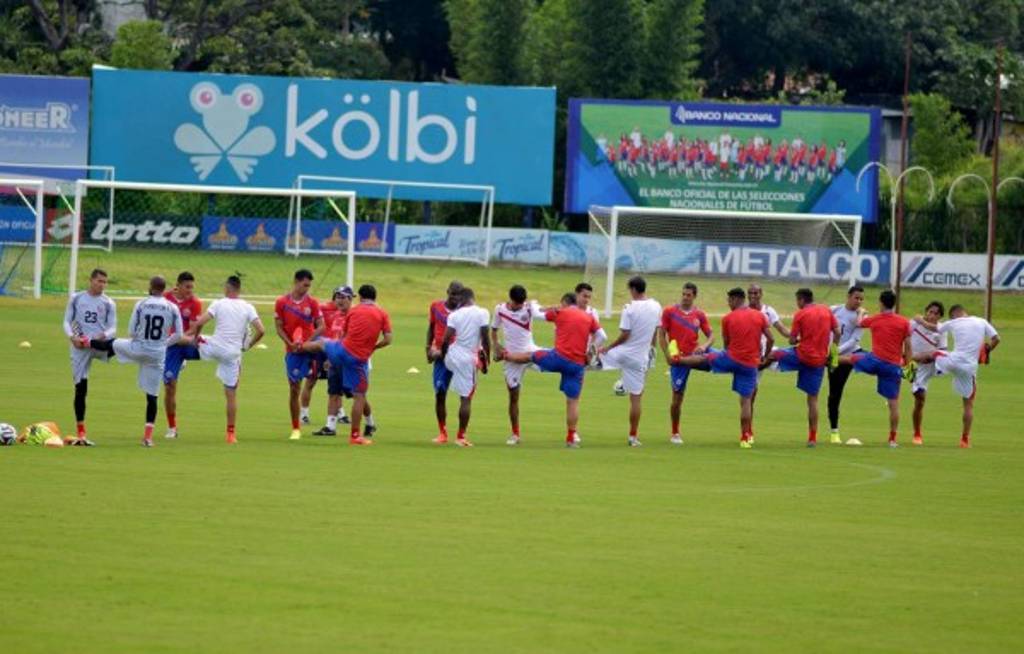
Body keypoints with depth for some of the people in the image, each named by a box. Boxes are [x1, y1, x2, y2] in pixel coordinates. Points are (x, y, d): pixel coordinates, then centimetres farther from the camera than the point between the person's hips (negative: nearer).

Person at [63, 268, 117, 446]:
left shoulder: (108, 303, 3)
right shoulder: (76, 299, 6)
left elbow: (112, 328, 1)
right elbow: (67, 321, 7)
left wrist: (104, 335, -23)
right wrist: (72, 337, -14)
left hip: (100, 344, 0)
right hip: (80, 347, 0)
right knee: (80, 388, 2)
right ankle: (80, 433, 8)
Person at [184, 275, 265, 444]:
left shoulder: (218, 304, -4)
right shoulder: (248, 308, 1)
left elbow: (199, 322, -12)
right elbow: (261, 331, -7)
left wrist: (195, 337, 7)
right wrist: (248, 345, 10)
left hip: (214, 348, -2)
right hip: (233, 353, 2)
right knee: (231, 393, 8)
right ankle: (231, 433, 10)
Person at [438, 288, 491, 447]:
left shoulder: (455, 315, -2)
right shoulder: (482, 313, -6)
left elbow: (446, 339, -6)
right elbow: (485, 339, -8)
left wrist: (443, 355, 11)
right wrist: (486, 361, 3)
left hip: (451, 356, 2)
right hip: (468, 360, -2)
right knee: (466, 398, 5)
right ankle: (461, 436, 7)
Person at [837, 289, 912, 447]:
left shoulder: (873, 320, 4)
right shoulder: (904, 323, -1)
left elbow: (859, 323, 26)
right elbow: (908, 347, -2)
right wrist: (907, 365, 10)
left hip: (875, 360, 0)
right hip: (894, 366, 0)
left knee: (850, 358, 29)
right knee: (894, 403, 4)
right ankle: (892, 439, 4)